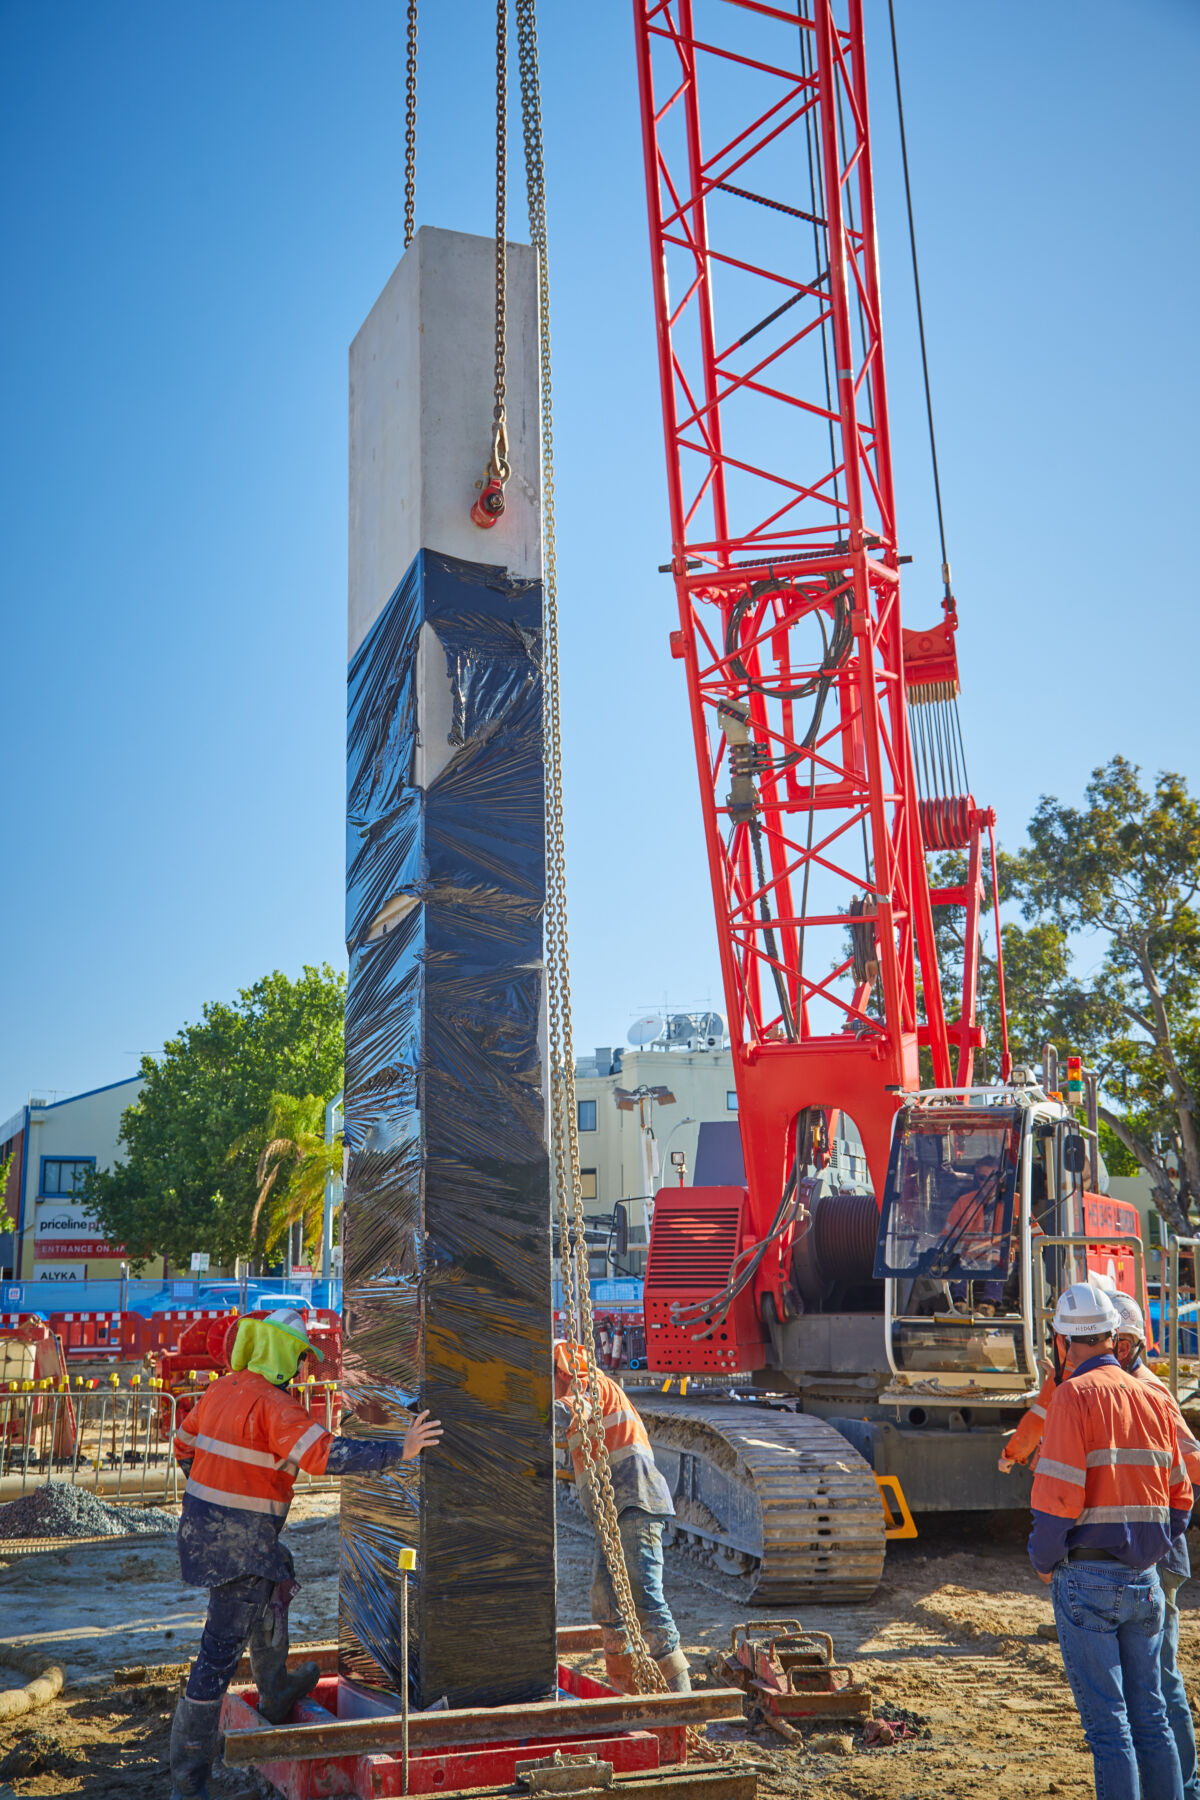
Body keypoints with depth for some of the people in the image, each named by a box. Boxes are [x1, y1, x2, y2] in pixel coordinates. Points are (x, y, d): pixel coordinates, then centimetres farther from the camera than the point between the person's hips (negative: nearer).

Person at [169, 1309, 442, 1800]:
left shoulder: (223, 1389, 6)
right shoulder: (273, 1405, -21)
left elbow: (185, 1445, 19)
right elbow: (327, 1454, -31)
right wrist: (399, 1450, -27)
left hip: (205, 1520, 10)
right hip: (237, 1538, -10)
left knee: (275, 1589, 31)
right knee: (222, 1649, -2)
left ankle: (276, 1696, 49)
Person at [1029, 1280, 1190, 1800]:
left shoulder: (1074, 1396, -12)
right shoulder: (1155, 1399, 8)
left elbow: (1058, 1495, -18)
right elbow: (1179, 1499, 13)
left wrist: (1044, 1561, -3)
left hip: (1087, 1579, -6)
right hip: (1145, 1580, 6)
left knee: (1107, 1723, 0)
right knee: (1151, 1718, 15)